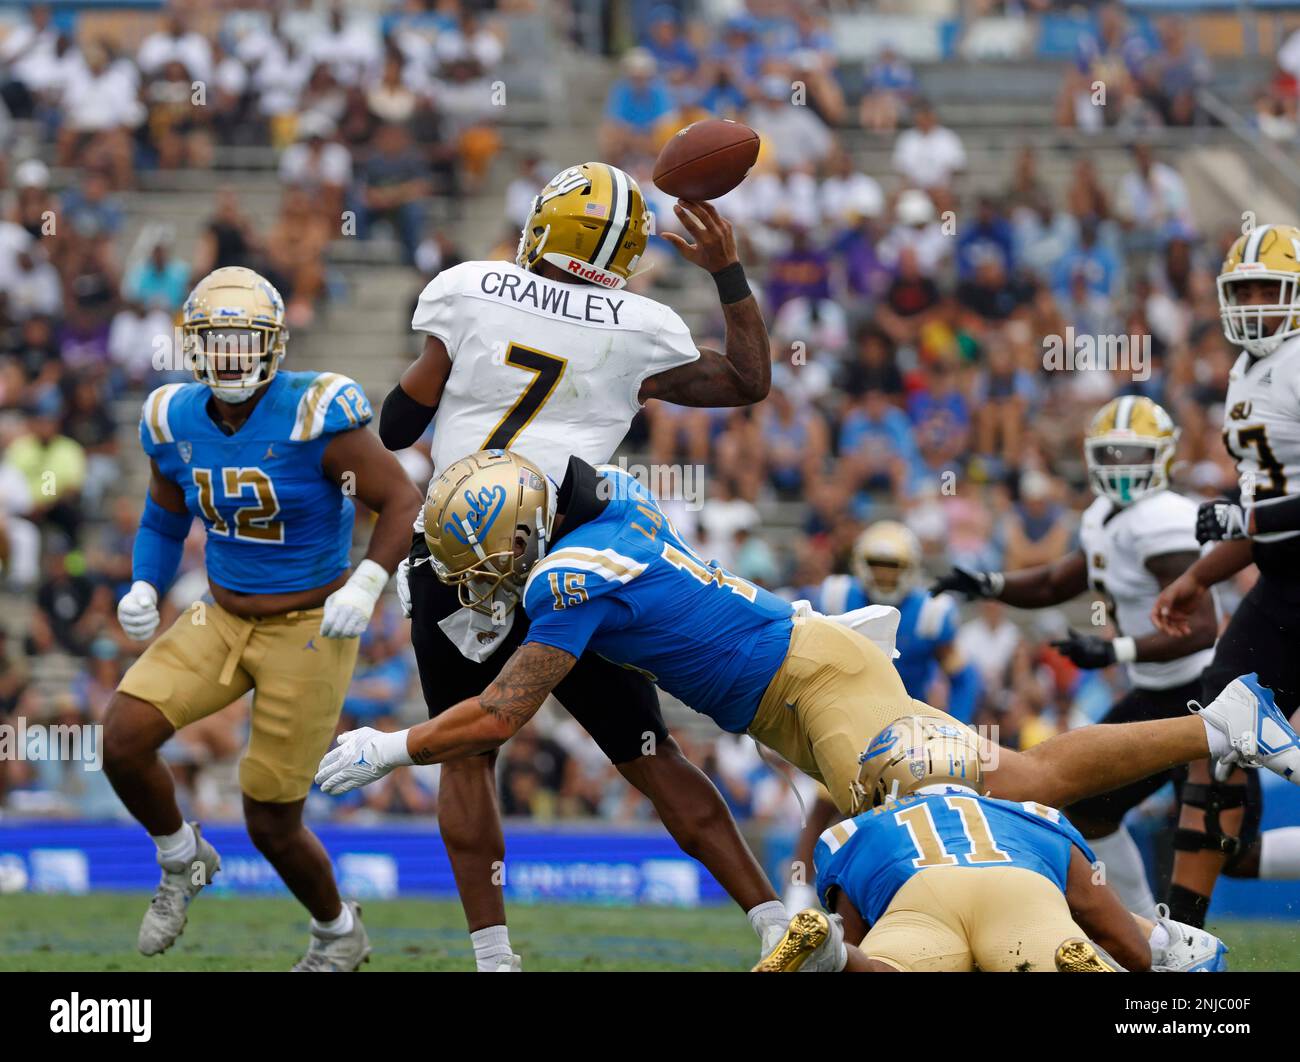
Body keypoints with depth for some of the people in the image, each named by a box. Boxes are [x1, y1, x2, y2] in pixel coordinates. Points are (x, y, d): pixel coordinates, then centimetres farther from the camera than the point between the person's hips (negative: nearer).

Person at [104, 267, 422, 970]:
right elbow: (163, 524, 13)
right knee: (125, 739, -17)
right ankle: (182, 860, 14)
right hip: (222, 622, 5)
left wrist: (366, 586, -28)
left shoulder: (314, 417, -20)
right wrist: (143, 590, -6)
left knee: (272, 823, 0)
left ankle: (338, 935, 31)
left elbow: (404, 503, -15)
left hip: (308, 629, -5)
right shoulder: (176, 424, -3)